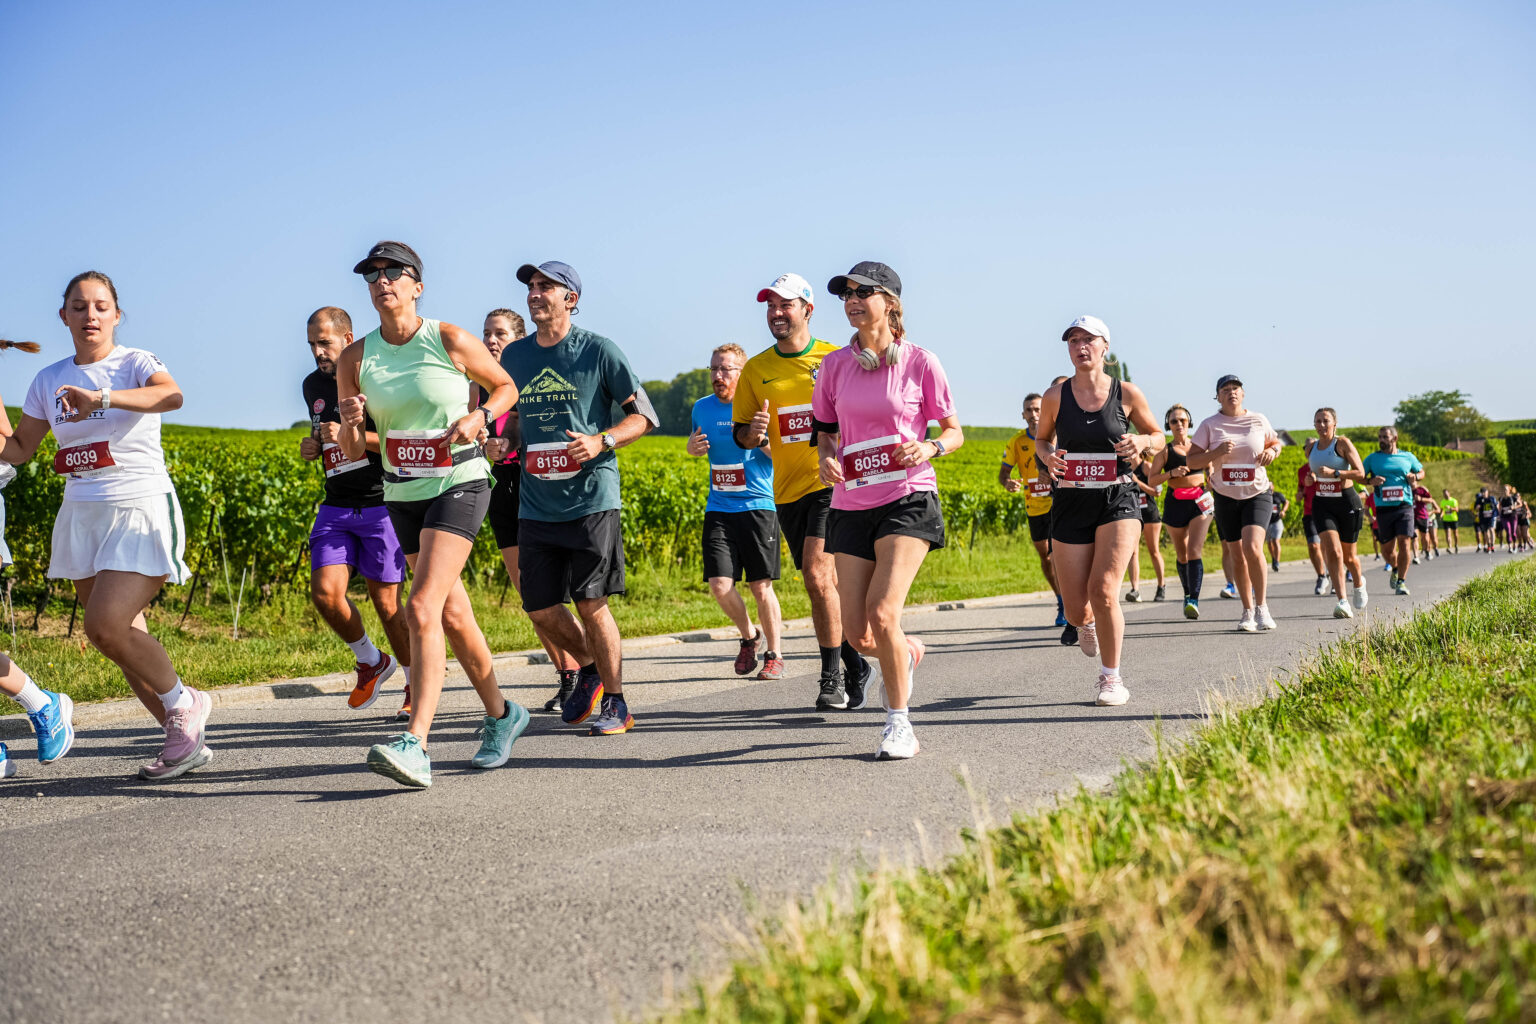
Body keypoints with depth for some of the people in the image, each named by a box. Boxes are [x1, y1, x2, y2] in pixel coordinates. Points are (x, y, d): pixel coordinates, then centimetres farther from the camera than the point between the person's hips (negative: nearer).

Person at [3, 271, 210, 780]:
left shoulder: (135, 363, -5)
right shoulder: (48, 380, 11)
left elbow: (172, 396, -28)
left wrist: (102, 399, -41)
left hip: (143, 509, -6)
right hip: (82, 516, 6)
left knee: (105, 625, -19)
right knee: (123, 637, 6)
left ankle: (183, 704, 3)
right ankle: (188, 740, 16)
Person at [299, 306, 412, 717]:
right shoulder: (314, 386, 14)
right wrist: (313, 447, 8)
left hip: (381, 505, -5)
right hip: (336, 508, 6)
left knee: (386, 604, -2)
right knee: (325, 592, -11)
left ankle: (417, 683, 18)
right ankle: (371, 662, 14)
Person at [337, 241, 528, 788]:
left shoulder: (450, 341, -8)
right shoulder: (355, 359, 1)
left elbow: (506, 387, 7)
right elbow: (351, 452, 5)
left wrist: (478, 417, -12)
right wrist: (351, 423, -17)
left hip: (459, 485, -5)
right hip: (402, 496, 5)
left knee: (422, 608, -21)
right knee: (453, 616, 14)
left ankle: (415, 745, -26)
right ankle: (501, 714, 34)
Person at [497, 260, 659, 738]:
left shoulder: (598, 350, -2)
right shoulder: (514, 356, 11)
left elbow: (643, 416, 0)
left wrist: (601, 441, -15)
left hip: (590, 498, -5)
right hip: (535, 503, 5)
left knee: (591, 604, -4)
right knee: (540, 607, 5)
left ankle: (615, 702, 11)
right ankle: (589, 668, 32)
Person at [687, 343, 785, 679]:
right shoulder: (703, 408, 8)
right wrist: (693, 447, 3)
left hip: (758, 506, -4)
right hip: (719, 509, 4)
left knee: (761, 586, 0)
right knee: (719, 585, -7)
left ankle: (774, 654, 18)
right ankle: (749, 636, 21)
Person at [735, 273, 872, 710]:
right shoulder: (755, 369, 6)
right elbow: (740, 434, 11)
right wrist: (753, 432, -12)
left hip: (834, 482, -4)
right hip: (789, 490, 4)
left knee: (818, 573, -19)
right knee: (825, 584, 11)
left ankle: (833, 674, -8)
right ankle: (855, 666, 29)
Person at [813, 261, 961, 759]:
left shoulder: (920, 361, -2)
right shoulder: (835, 365, 7)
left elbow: (954, 431, 6)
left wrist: (929, 447, -16)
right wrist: (827, 458, -3)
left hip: (908, 499, -4)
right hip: (852, 504, 4)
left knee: (882, 612, -20)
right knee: (858, 634, 0)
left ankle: (899, 723, -1)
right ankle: (909, 651, 37)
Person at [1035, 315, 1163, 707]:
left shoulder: (1126, 393, -1)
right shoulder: (1056, 396, 0)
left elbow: (1158, 437, 12)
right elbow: (1041, 439, 16)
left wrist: (1142, 442, -11)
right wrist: (1046, 456, -7)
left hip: (1116, 501, -1)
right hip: (1071, 503, 2)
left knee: (1103, 589, -20)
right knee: (1076, 610, 1)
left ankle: (1112, 678, 0)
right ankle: (1087, 622, 43)